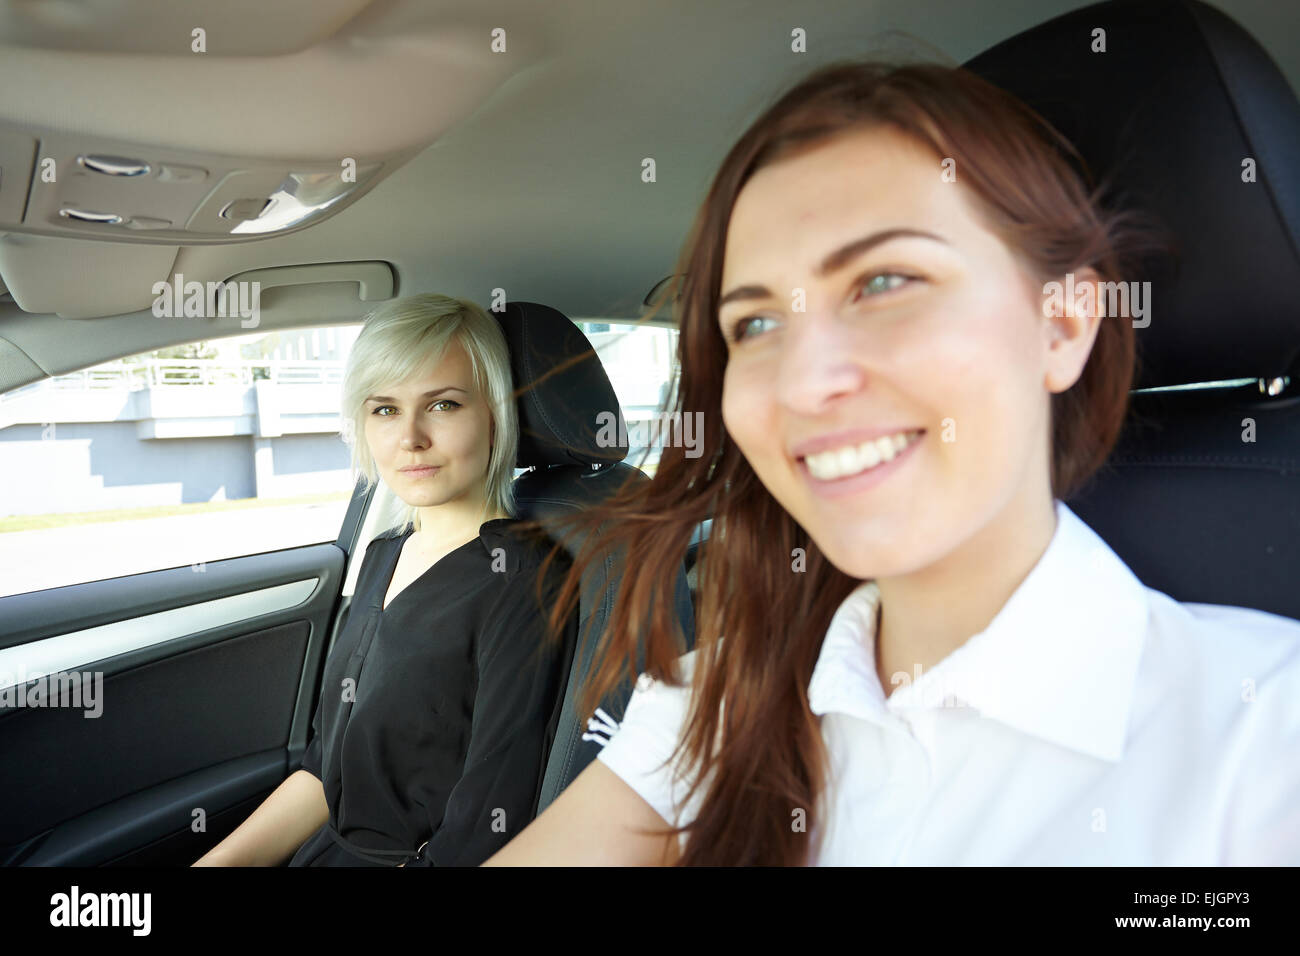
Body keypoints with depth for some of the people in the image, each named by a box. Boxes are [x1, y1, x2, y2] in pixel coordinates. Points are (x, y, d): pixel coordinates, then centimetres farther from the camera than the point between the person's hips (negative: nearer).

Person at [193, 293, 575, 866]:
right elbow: (325, 767, 11)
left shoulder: (523, 584, -20)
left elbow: (480, 844, -21)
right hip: (326, 847, 7)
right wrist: (215, 862, -1)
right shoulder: (384, 556, 6)